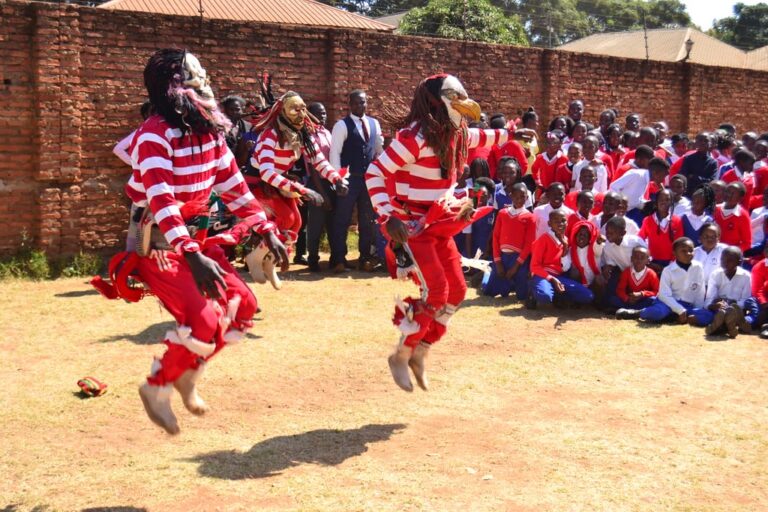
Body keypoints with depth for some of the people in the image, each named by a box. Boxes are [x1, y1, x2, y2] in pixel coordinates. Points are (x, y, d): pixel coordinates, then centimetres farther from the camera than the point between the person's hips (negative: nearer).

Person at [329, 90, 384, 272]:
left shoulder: (374, 124, 10)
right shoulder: (342, 125, -6)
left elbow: (379, 149, 18)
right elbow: (335, 152, -10)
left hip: (370, 177, 5)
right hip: (349, 178, -5)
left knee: (368, 220, 11)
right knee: (342, 219, -1)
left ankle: (366, 258, 21)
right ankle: (339, 259, 6)